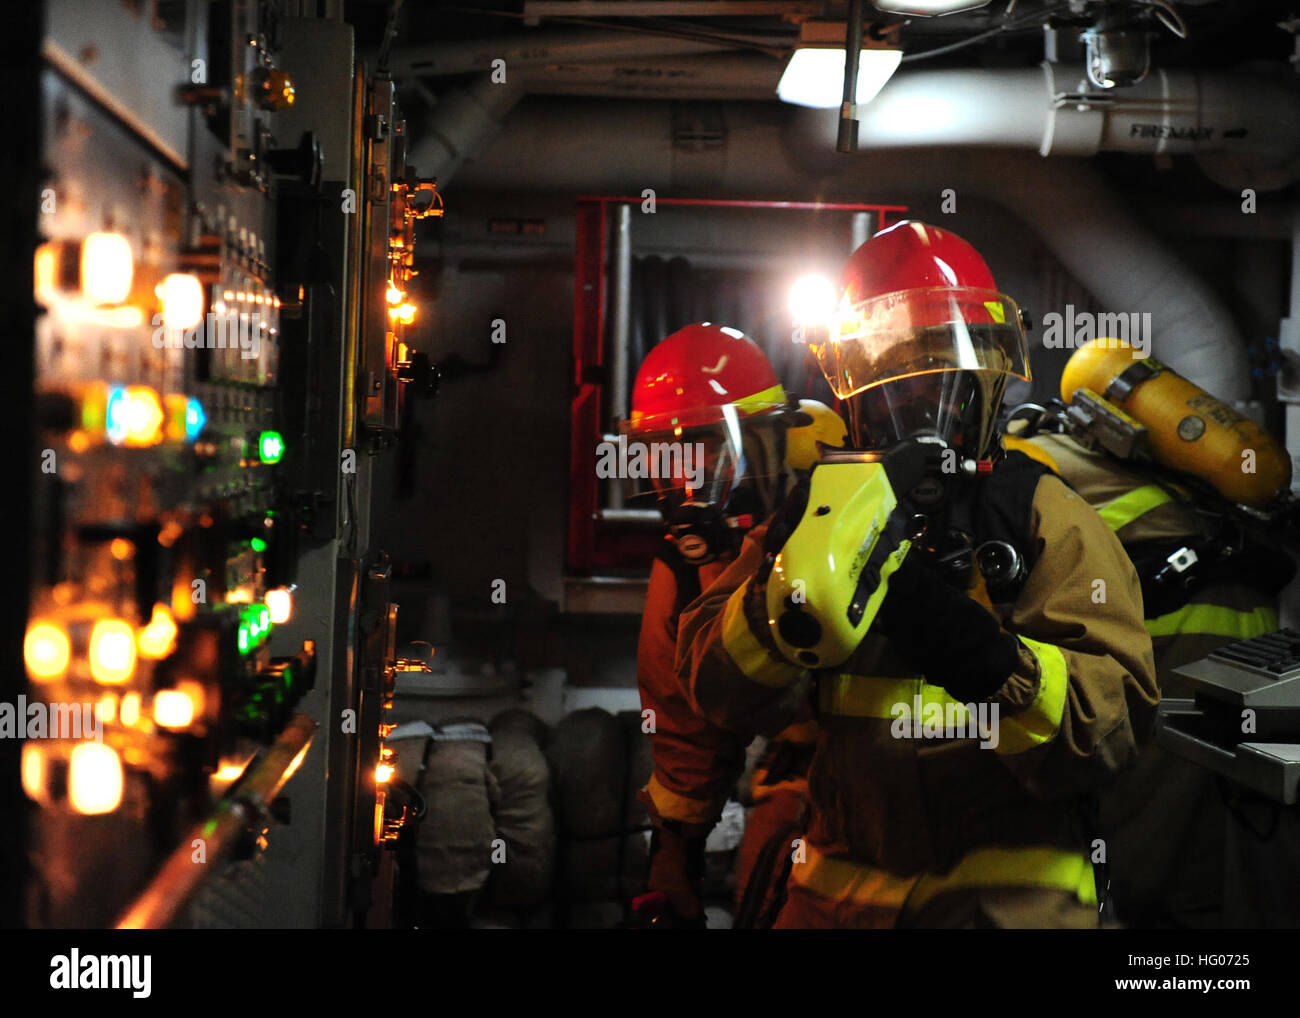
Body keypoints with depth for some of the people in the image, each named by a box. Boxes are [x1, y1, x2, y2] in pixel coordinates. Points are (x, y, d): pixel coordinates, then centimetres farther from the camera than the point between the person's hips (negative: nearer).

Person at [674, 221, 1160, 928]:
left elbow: (1117, 724, -10)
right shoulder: (825, 507, 9)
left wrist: (994, 664, -28)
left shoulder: (1043, 516, 0)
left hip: (1008, 890, -2)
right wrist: (786, 596, -18)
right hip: (840, 886, 3)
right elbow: (714, 692, 1)